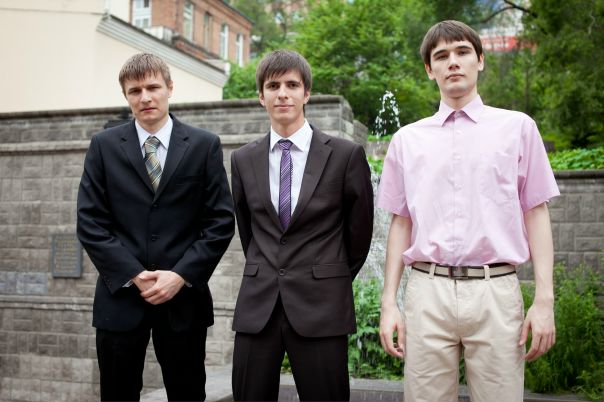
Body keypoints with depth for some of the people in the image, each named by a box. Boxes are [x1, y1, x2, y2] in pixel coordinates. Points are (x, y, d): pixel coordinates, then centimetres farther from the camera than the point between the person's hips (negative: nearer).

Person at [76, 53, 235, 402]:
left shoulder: (204, 145, 3)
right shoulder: (104, 146, 5)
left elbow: (221, 221, -1)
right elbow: (90, 222, 0)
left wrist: (181, 275, -10)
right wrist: (134, 275, -10)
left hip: (184, 297, 0)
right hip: (120, 295, 1)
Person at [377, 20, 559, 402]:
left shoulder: (518, 127, 7)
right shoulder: (407, 139, 11)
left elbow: (536, 215, 5)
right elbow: (401, 223, 12)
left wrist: (545, 299, -3)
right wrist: (389, 303, 8)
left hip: (496, 289, -1)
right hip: (427, 291, 1)